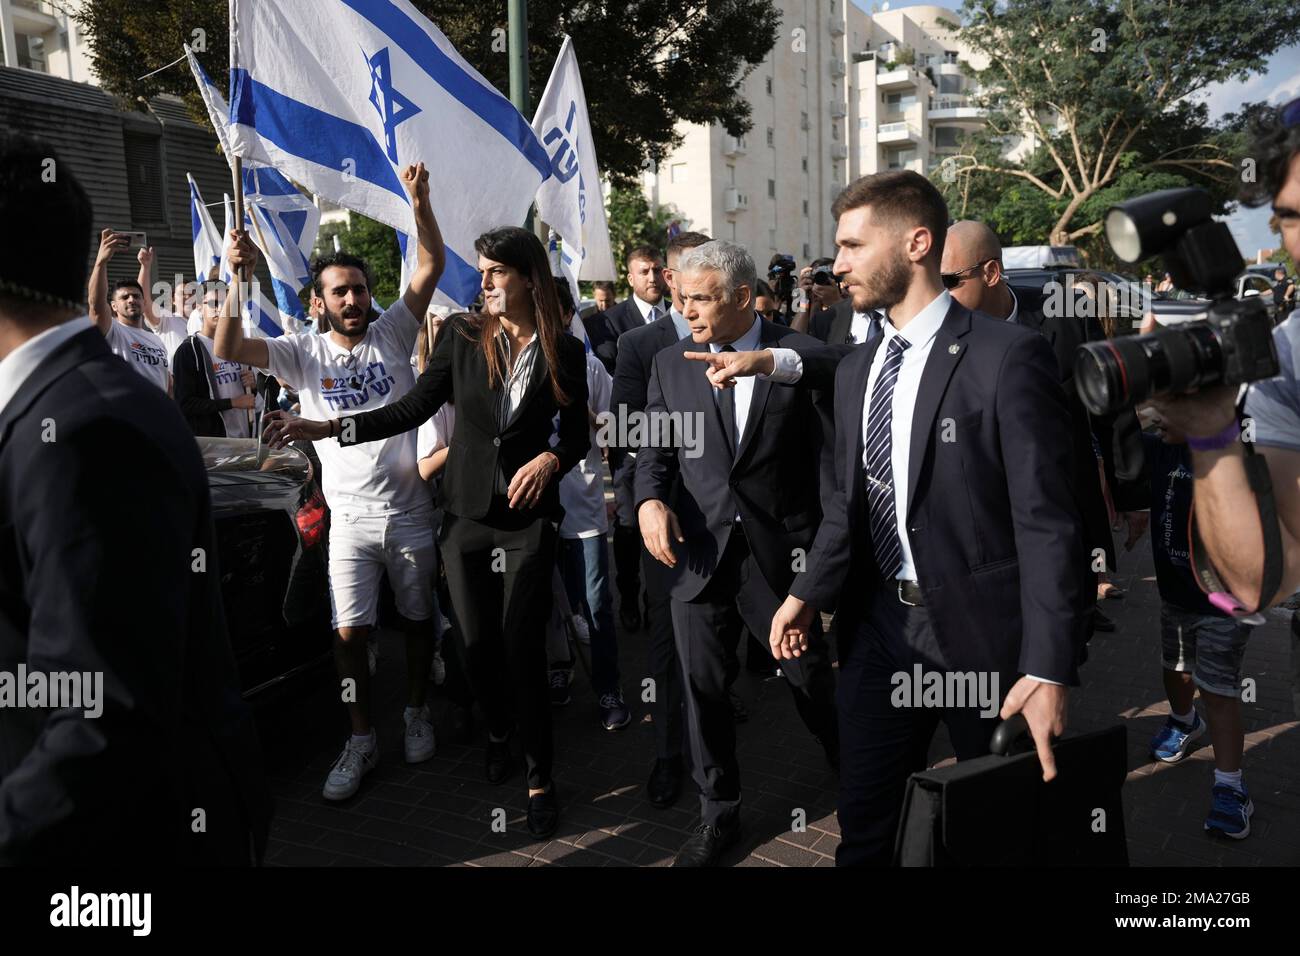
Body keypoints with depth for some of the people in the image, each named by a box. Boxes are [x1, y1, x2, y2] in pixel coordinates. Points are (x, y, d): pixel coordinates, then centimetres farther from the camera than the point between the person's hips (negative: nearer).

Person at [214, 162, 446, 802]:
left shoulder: (392, 333, 1)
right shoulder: (304, 354, 1)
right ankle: (362, 740, 15)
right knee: (350, 631, -1)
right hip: (351, 519, 0)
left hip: (410, 514, 1)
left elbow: (432, 267, -8)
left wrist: (419, 202, -23)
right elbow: (228, 350, -13)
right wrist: (239, 280, -26)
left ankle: (416, 712, 33)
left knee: (418, 619, 12)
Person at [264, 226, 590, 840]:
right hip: (465, 513, 2)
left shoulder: (565, 352, -2)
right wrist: (326, 429, -10)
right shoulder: (462, 337, 0)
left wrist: (551, 458, -16)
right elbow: (412, 410, -2)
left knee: (522, 645, -3)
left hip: (526, 518, -2)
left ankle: (540, 778, 13)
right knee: (476, 640, 10)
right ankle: (496, 729, 40)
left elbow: (577, 436, 5)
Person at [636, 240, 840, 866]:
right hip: (699, 551, 3)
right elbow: (654, 451, 8)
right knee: (702, 687, 10)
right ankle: (718, 814, 31)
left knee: (813, 681, 10)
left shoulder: (803, 356, -3)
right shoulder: (670, 363, 7)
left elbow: (831, 456, -3)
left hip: (782, 553, -3)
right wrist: (649, 499, -13)